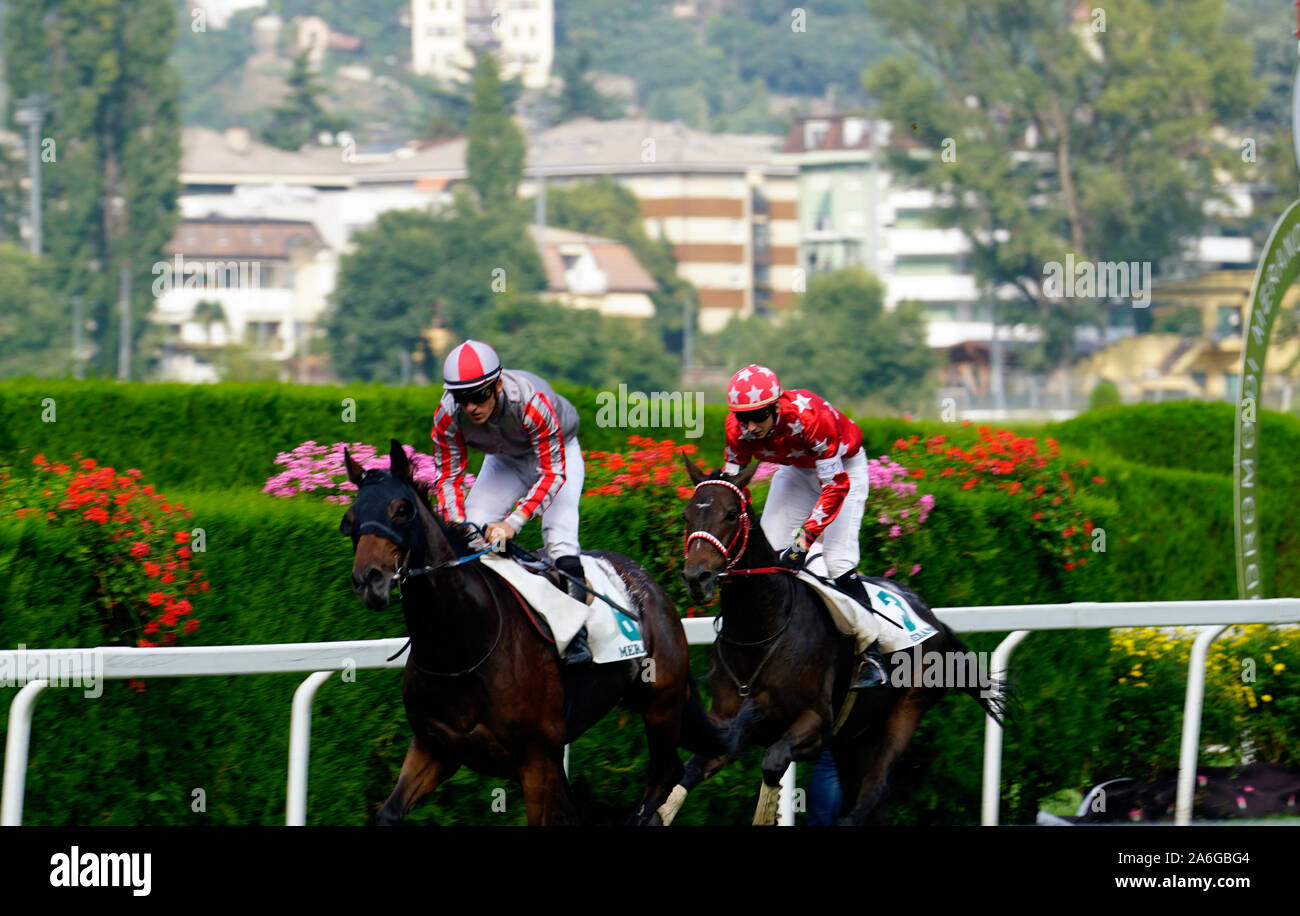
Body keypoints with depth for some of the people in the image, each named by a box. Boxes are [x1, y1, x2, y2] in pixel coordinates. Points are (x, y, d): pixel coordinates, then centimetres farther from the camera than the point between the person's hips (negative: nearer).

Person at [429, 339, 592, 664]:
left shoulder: (531, 402, -42)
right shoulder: (448, 416, -29)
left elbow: (553, 471, -37)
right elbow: (447, 475, -18)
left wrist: (513, 522, -46)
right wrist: (457, 522, -37)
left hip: (555, 452, -4)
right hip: (505, 460, 4)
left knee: (558, 536, -24)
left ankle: (577, 636, -20)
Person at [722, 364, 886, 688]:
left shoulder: (809, 416, -40)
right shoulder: (738, 427, -24)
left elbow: (835, 485, -35)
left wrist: (806, 537, -39)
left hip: (842, 466, -6)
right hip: (797, 469, 6)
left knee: (838, 558, -19)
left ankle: (871, 656, -15)